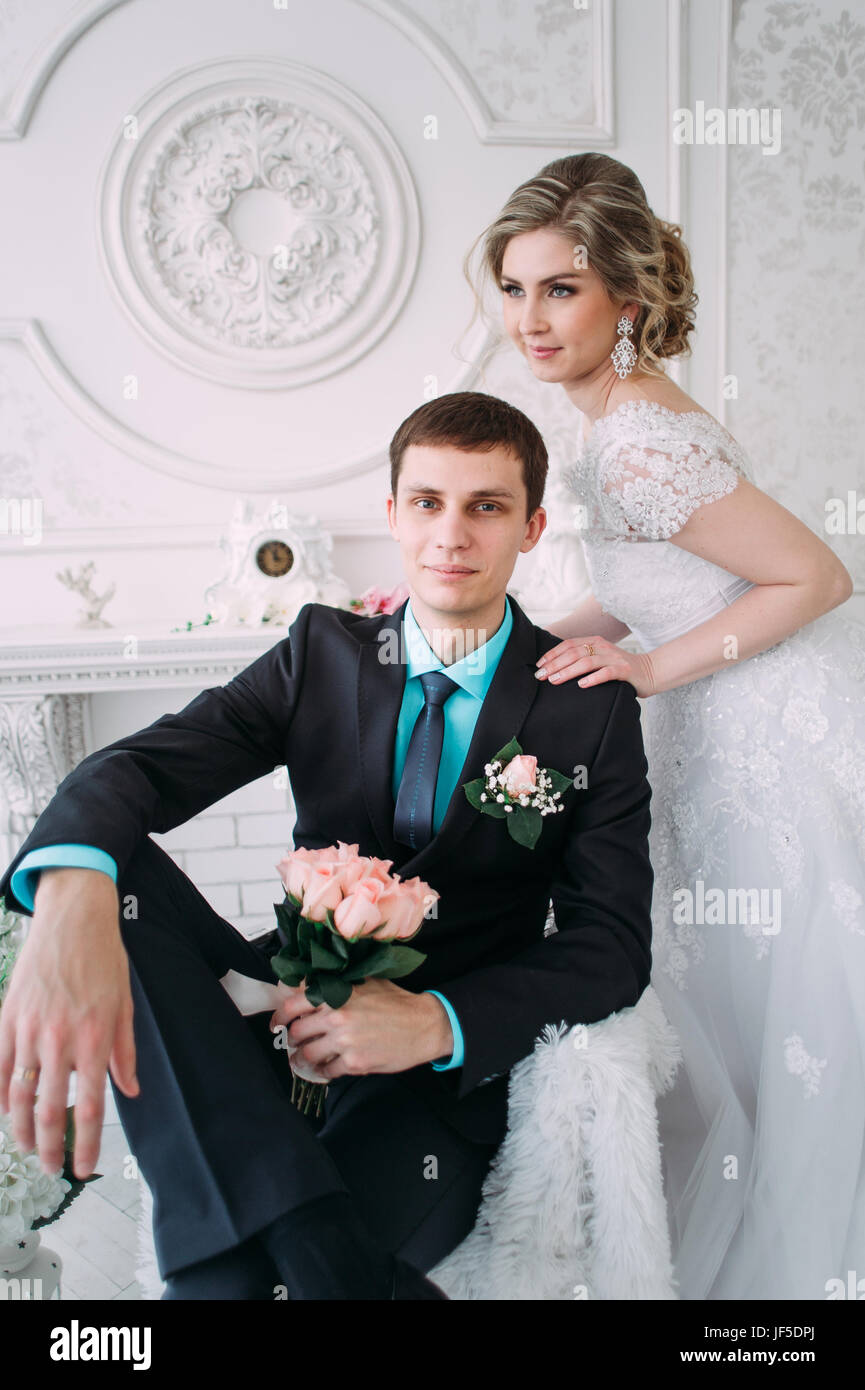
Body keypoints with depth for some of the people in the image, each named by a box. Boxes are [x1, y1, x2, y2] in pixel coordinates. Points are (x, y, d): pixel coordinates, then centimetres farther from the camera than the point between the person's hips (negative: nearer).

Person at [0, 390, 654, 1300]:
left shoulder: (594, 709, -2)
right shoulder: (324, 652, 3)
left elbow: (614, 946, -6)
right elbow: (136, 768, -11)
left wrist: (438, 1021, -25)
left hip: (447, 1066, -4)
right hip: (294, 1010, 4)